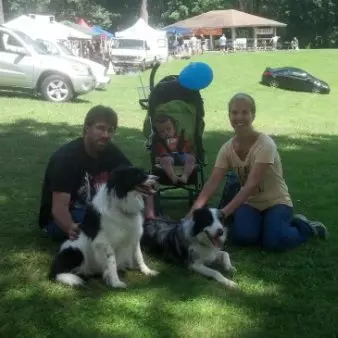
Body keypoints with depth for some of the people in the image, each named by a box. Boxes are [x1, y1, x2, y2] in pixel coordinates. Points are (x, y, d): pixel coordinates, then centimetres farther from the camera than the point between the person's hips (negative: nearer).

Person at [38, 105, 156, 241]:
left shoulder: (111, 152, -6)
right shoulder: (67, 157, -25)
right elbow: (59, 207, -33)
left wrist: (149, 213, -29)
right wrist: (71, 229, -54)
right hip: (57, 221, -7)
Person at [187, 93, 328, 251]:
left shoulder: (265, 144, -24)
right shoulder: (227, 148, -7)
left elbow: (251, 184, -32)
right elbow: (212, 182, -14)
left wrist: (224, 212, -41)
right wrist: (194, 210, -30)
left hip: (276, 202, -3)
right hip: (250, 203, 4)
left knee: (274, 241, -28)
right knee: (241, 236, -26)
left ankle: (304, 226, 5)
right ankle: (263, 223, 8)